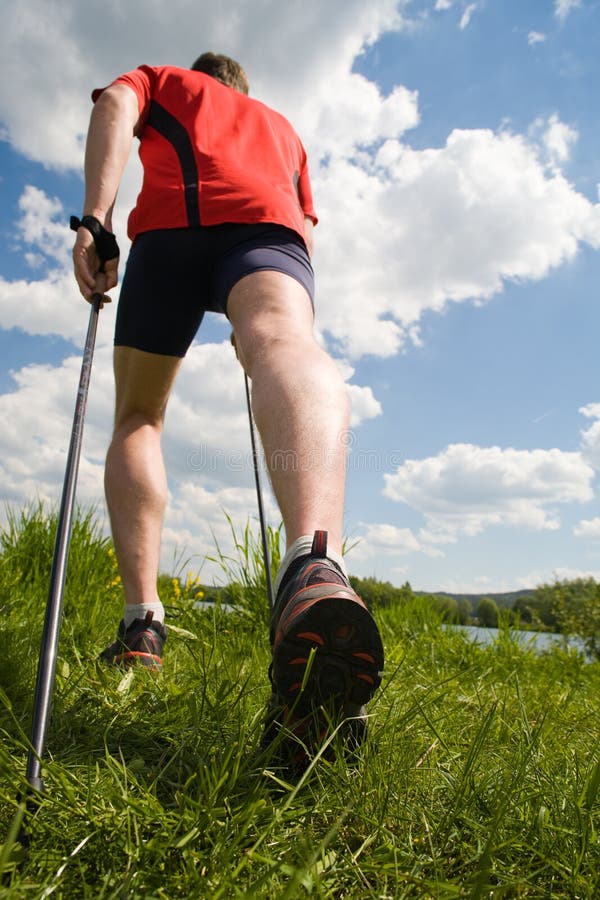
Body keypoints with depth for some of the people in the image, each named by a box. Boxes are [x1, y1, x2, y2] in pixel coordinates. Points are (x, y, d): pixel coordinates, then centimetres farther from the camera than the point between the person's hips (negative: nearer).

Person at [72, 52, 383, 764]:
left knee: (137, 417, 9)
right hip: (269, 220, 1)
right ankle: (315, 565, -63)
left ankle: (141, 622, -3)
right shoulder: (281, 125, 42)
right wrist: (260, 329, 40)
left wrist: (95, 219, -5)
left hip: (170, 222, -1)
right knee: (284, 343, -30)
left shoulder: (159, 80, 35)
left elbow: (114, 108, 10)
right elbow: (306, 232, 34)